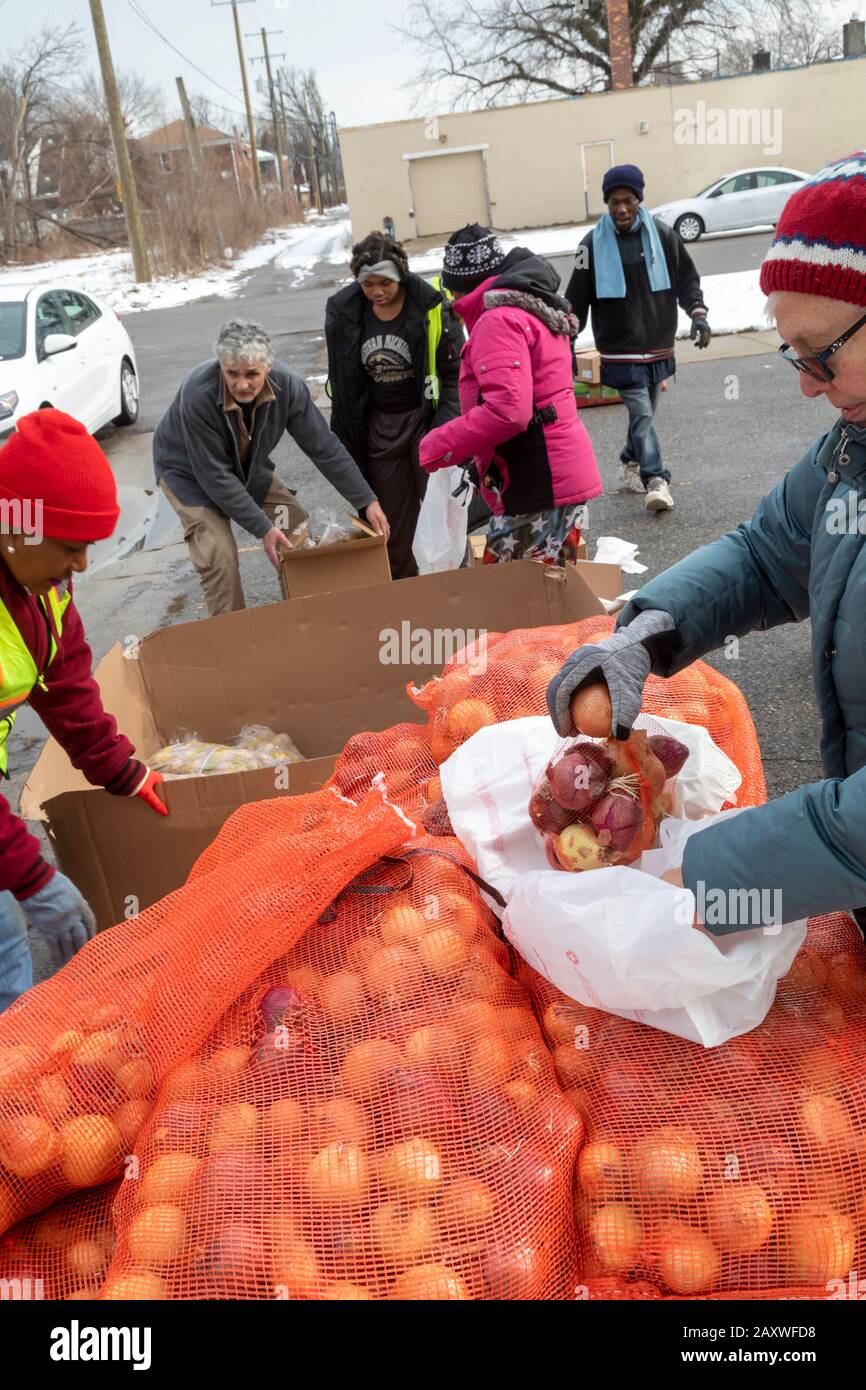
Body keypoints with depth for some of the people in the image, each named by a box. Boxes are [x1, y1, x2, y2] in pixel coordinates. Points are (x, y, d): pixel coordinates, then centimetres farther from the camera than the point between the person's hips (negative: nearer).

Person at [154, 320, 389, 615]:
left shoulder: (287, 385, -26)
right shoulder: (198, 396, -38)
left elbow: (322, 447, -16)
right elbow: (215, 476, -31)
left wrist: (367, 501, -16)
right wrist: (262, 527, -30)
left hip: (248, 465, 5)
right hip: (189, 471, -5)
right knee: (220, 558, -20)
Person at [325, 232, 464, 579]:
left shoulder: (431, 305, -14)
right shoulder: (343, 311, -5)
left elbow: (455, 372, -9)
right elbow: (342, 384, 5)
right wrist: (345, 440, 7)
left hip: (425, 416, -3)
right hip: (379, 425, 3)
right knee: (392, 521, 8)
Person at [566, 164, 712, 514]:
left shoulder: (662, 235, 1)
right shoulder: (594, 243, -4)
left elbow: (686, 278, 10)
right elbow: (577, 299, 1)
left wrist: (698, 313, -6)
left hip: (659, 347, 3)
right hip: (620, 351, -3)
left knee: (645, 412, 14)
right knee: (641, 413, -13)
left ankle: (630, 466, 34)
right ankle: (656, 481, -15)